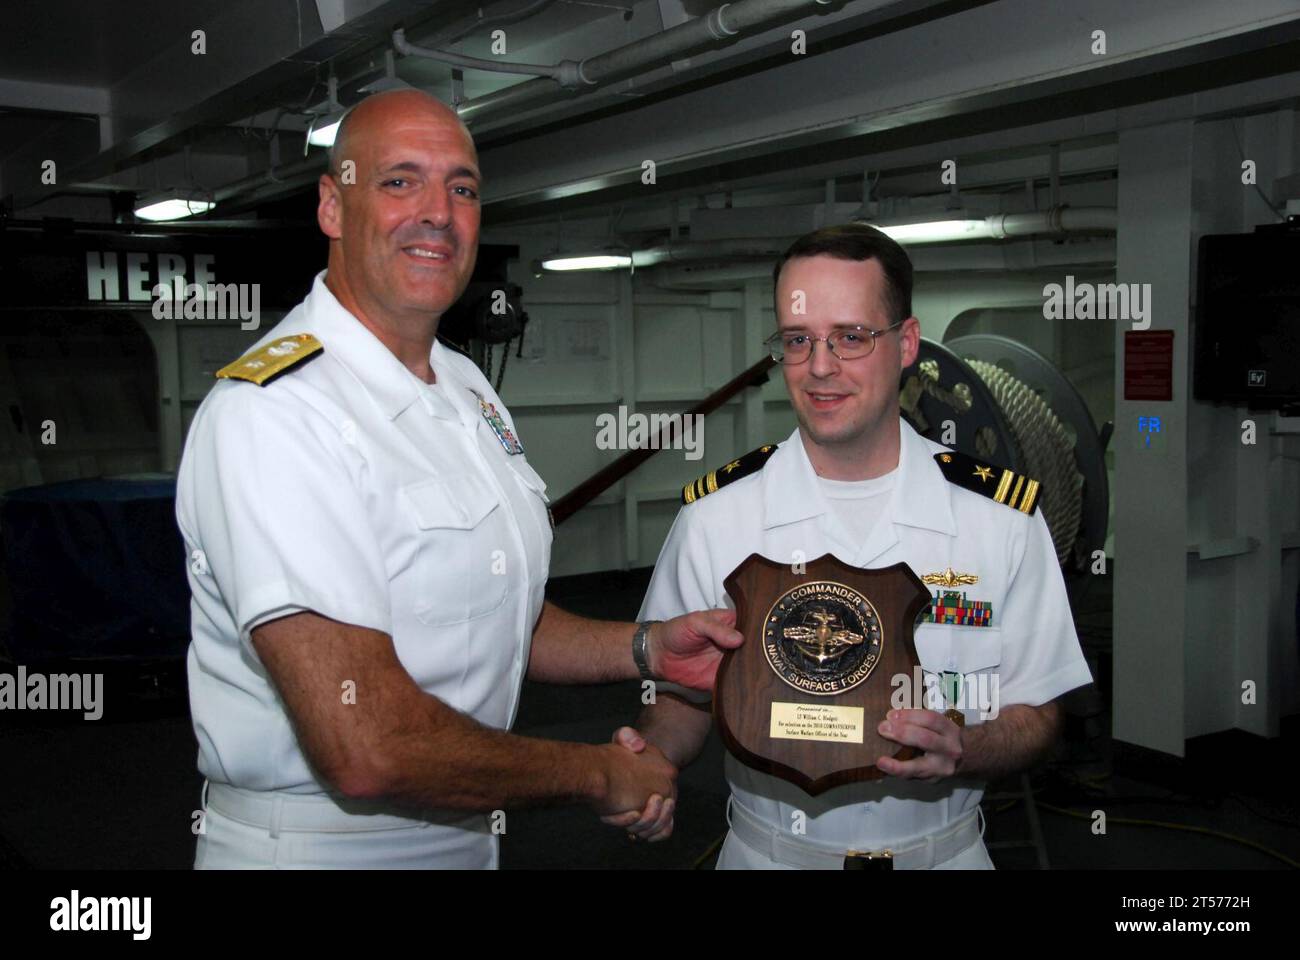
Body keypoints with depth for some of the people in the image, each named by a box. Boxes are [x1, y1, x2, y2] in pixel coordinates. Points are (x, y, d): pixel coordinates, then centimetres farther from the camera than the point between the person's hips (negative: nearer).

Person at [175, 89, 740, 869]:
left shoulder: (467, 387, 6)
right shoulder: (270, 410, -23)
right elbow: (365, 749, -29)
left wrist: (647, 649, -3)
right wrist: (598, 775, -16)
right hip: (320, 846, -8)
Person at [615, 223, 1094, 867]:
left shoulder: (1003, 517, -10)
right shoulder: (714, 515, -9)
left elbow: (1035, 716, -2)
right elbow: (682, 694, 0)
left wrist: (961, 751, -23)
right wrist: (649, 757, -21)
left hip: (942, 853, 0)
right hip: (765, 854, 1)